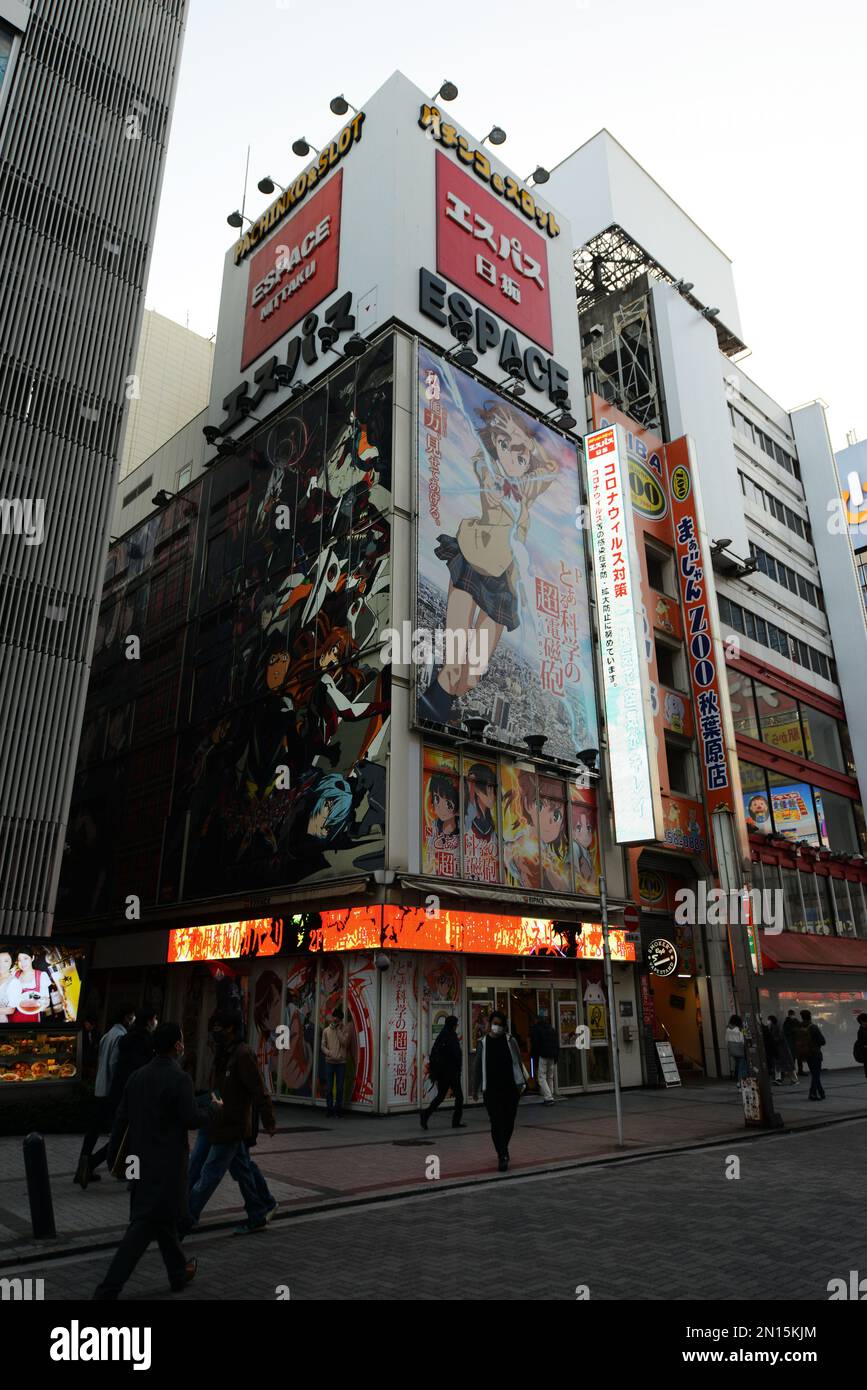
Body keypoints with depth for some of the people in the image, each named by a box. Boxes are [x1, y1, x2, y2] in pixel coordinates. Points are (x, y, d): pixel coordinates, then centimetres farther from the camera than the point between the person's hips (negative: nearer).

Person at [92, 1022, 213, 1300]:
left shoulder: (137, 1076, 2)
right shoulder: (179, 1079, -19)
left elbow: (121, 1118, 6)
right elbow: (192, 1120, -16)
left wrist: (115, 1155, 15)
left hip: (142, 1159, 8)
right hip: (167, 1163, -8)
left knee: (164, 1217, 21)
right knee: (144, 1225, 1)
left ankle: (179, 1273, 35)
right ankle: (109, 1287, -1)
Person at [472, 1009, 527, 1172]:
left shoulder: (510, 1041, 2)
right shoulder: (483, 1043, 2)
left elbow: (517, 1062, 2)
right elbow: (478, 1067, 6)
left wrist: (521, 1082, -7)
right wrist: (476, 1089, 9)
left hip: (510, 1088, 1)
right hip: (491, 1090, -1)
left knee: (509, 1123, 11)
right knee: (497, 1123, -9)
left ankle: (502, 1151, 33)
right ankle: (503, 1156, -5)